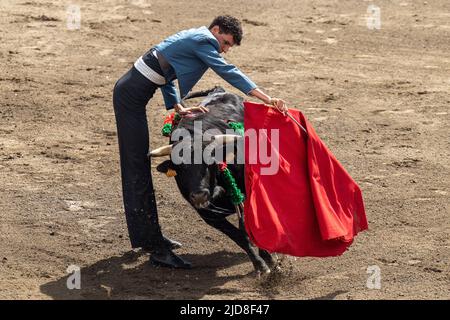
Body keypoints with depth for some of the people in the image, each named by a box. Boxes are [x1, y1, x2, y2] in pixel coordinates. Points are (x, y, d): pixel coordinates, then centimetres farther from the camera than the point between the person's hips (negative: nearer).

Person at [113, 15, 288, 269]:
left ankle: (148, 237, 24)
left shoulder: (192, 38, 20)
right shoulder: (203, 41, -8)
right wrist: (268, 99, -20)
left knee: (136, 167, 15)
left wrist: (179, 108, 5)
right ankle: (156, 249, -12)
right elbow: (228, 72, -17)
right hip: (132, 97, -10)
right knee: (138, 169, -10)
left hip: (129, 92, 10)